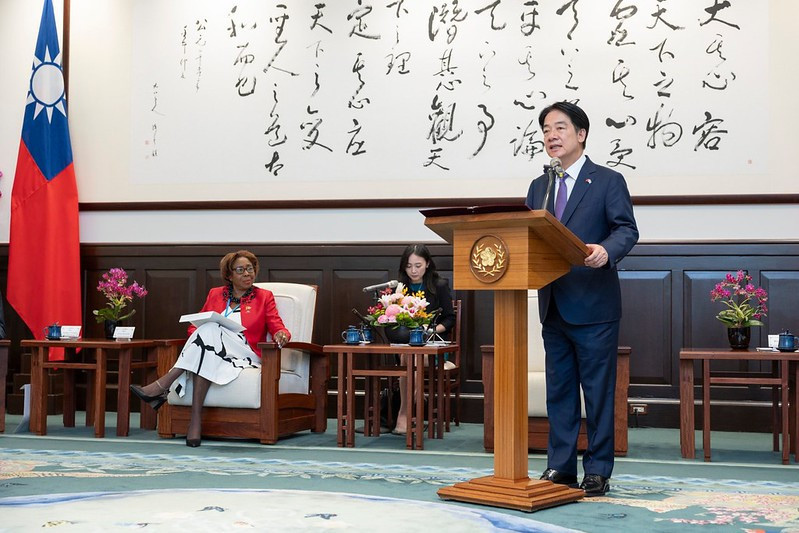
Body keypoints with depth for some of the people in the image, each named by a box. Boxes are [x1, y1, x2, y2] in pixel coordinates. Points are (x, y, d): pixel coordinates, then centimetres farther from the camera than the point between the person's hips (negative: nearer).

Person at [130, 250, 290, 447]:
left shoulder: (264, 297, 16)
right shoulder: (215, 294, 22)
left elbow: (277, 327, 6)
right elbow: (196, 325, 19)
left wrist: (281, 334, -18)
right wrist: (196, 334, -6)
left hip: (245, 356, -2)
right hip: (211, 351, 2)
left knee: (211, 329, -30)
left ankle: (163, 386, -37)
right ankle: (195, 418, -41)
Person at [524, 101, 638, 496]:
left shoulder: (608, 181, 0)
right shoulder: (538, 187, 16)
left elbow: (627, 229, -9)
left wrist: (606, 250, -29)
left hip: (594, 305, -5)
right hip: (553, 306, 6)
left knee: (598, 390, 1)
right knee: (559, 389, 11)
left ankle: (598, 471, 10)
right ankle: (560, 467, 20)